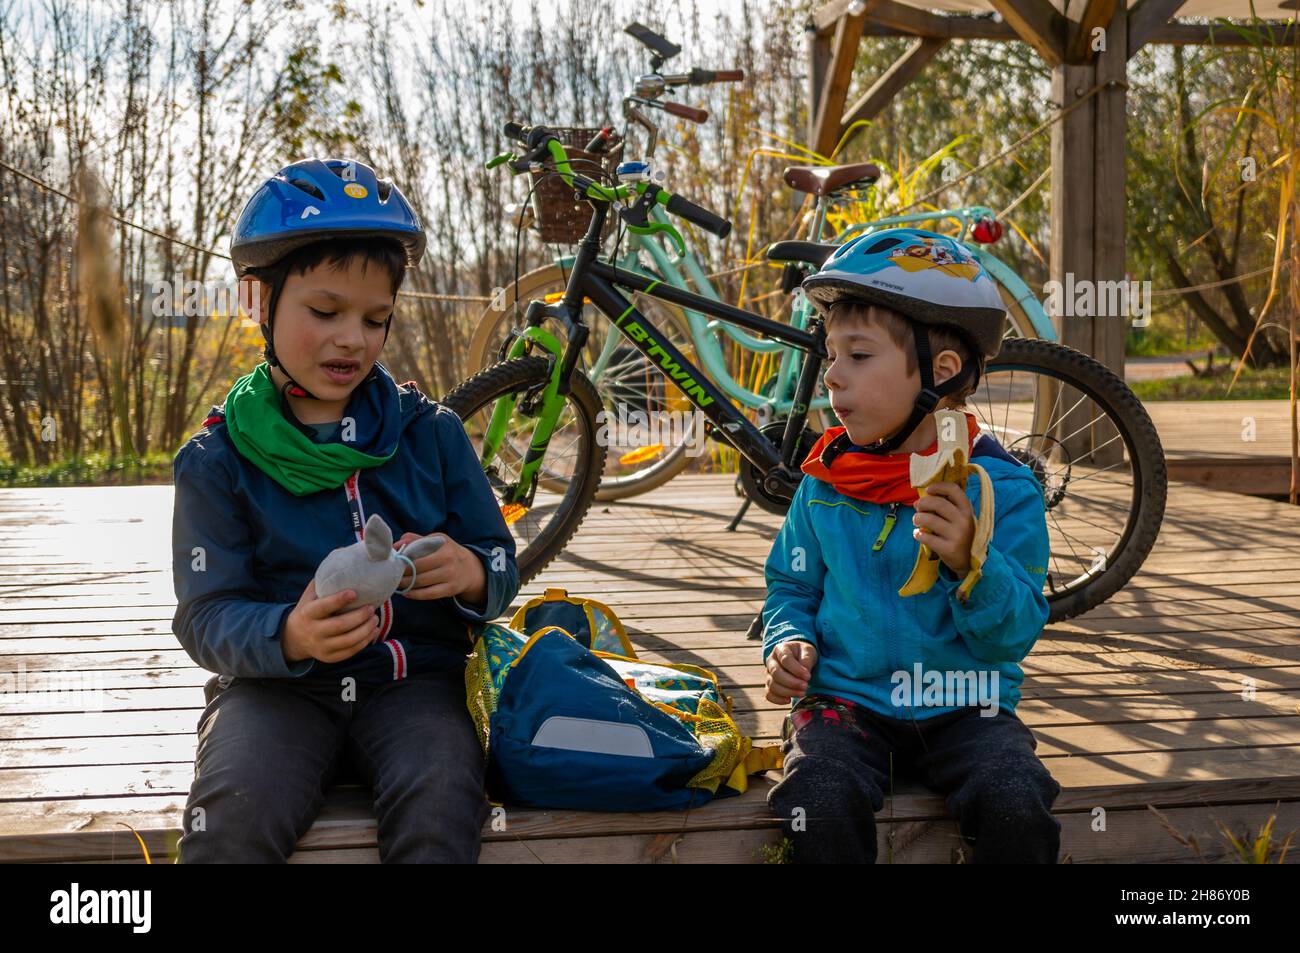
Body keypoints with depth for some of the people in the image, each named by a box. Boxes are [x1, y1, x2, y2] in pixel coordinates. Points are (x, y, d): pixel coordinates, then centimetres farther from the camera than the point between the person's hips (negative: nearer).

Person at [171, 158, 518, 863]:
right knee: (234, 816, -30)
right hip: (277, 683, 0)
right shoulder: (218, 459, 2)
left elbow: (501, 565, 9)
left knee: (441, 808, -30)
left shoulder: (430, 433, 7)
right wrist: (289, 637, -28)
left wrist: (473, 574, -18)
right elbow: (208, 616, -5)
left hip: (413, 678, 1)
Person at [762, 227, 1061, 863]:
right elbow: (792, 587, 17)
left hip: (962, 709, -1)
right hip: (846, 702, 1)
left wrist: (968, 562, -28)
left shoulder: (1002, 488, -5)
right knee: (823, 807, -29)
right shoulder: (825, 483, 5)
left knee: (1017, 807, -28)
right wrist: (788, 642, -5)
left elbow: (1016, 633, -9)